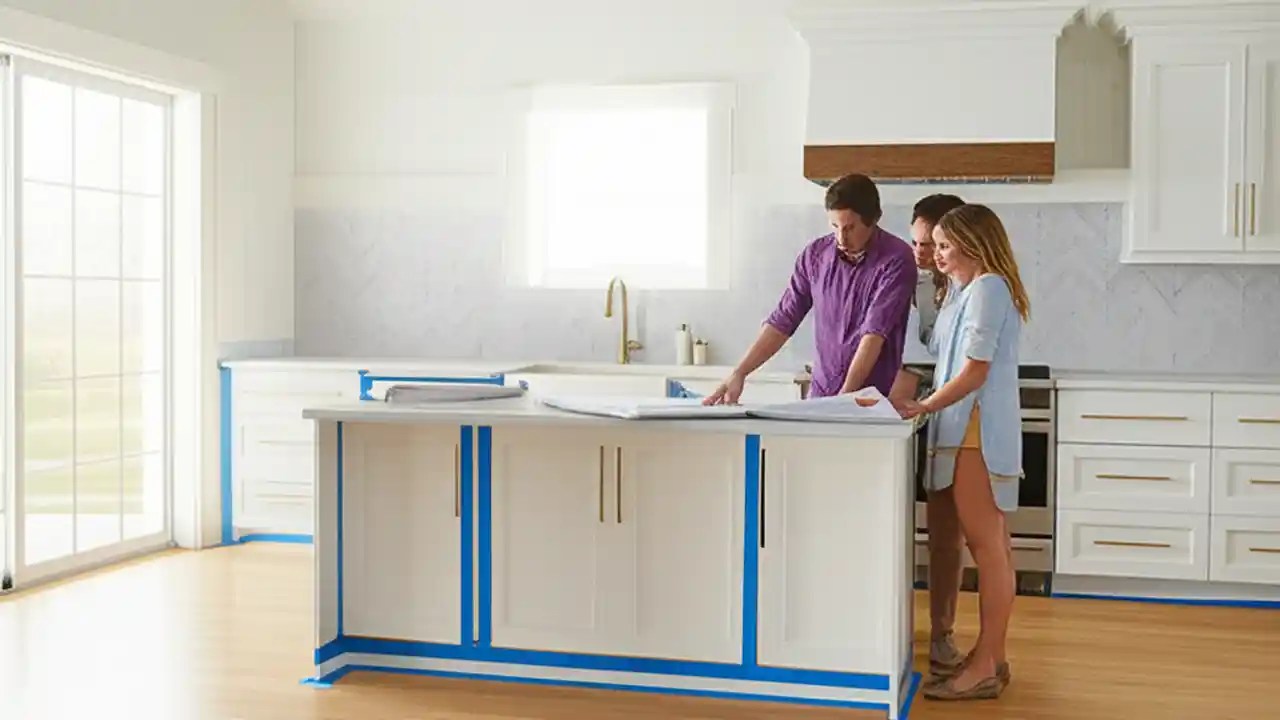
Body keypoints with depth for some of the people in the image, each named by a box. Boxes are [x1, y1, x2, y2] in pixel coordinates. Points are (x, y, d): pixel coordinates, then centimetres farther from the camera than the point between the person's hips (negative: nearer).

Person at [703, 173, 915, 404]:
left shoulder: (896, 259, -8)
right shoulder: (815, 254, 4)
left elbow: (875, 333, -16)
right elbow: (782, 320, 8)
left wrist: (845, 399, -23)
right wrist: (739, 374, -1)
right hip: (821, 394, 3)